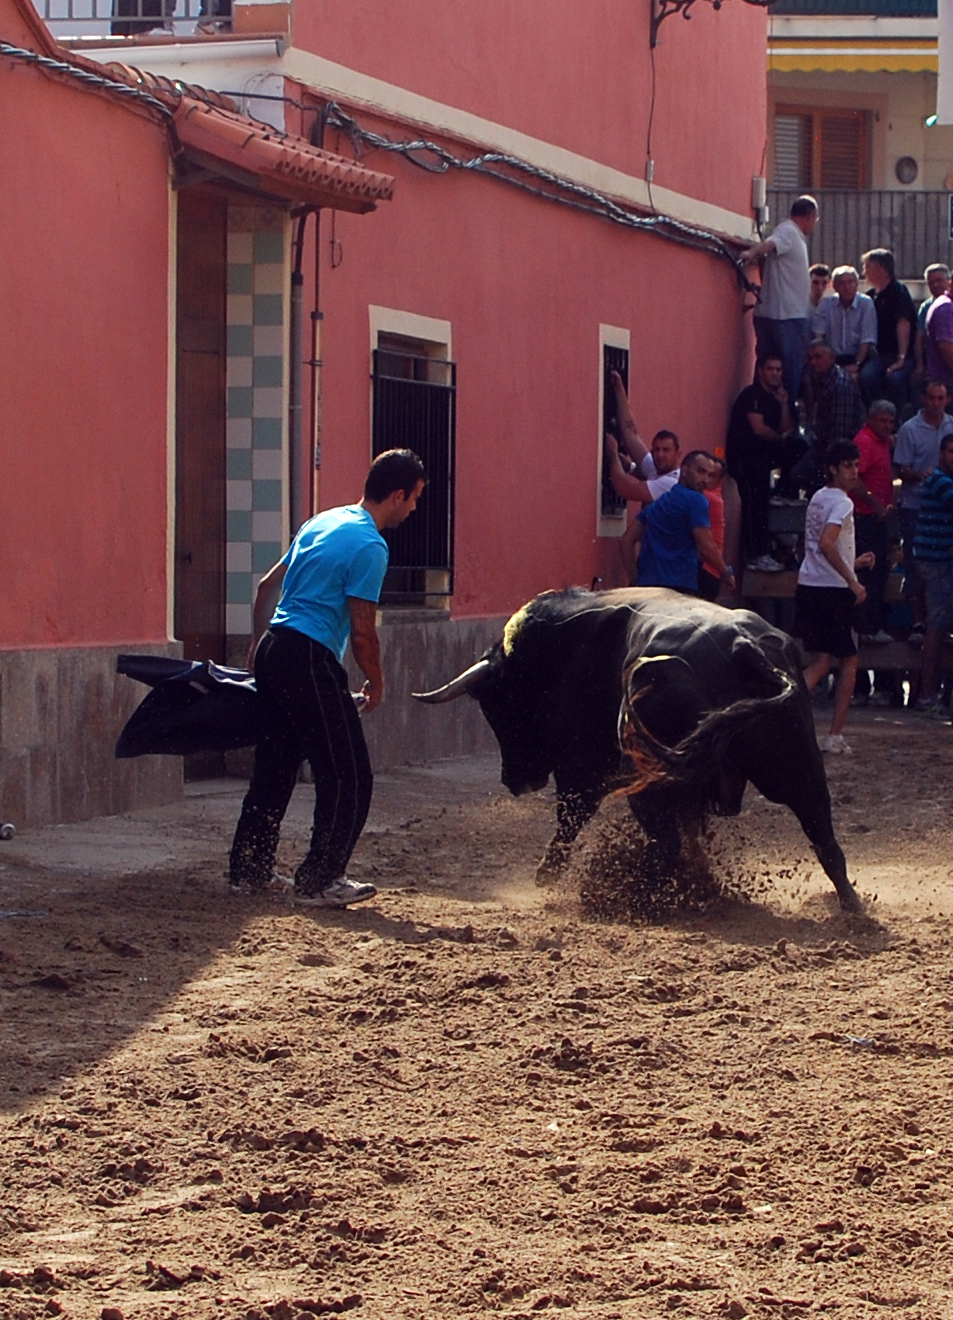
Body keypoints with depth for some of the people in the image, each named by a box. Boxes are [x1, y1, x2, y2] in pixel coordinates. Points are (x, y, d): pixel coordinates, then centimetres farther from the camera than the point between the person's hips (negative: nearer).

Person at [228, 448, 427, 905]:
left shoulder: (323, 522, 16)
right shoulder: (369, 546, -11)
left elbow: (267, 585, 22)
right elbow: (362, 632, -12)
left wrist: (259, 643, 29)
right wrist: (376, 685, 2)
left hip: (272, 650, 9)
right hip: (309, 661, -9)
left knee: (274, 766, 18)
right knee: (349, 777, -3)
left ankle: (248, 869, 23)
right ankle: (319, 881, -3)